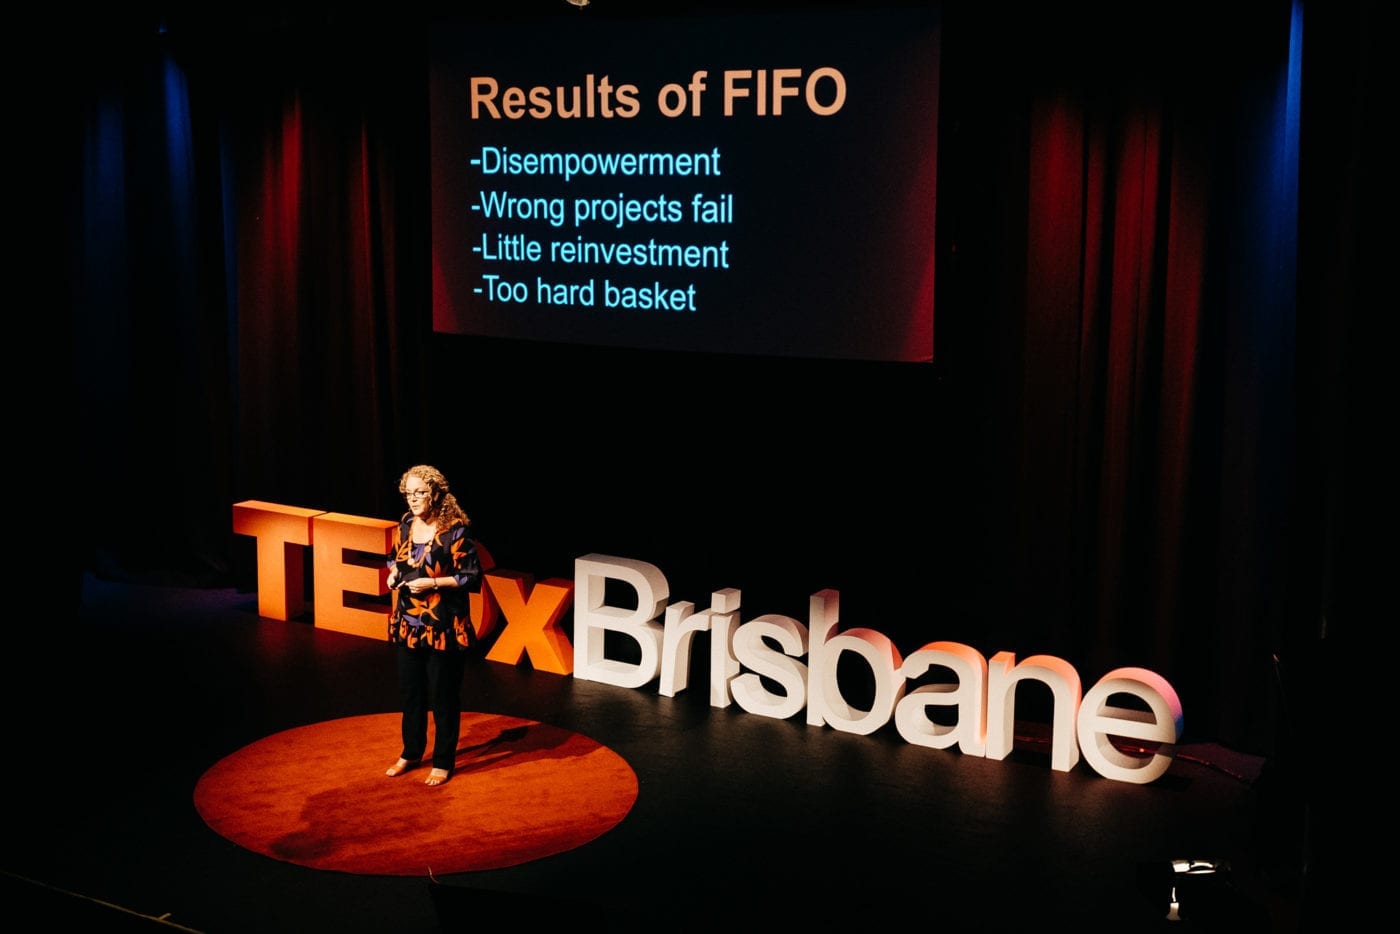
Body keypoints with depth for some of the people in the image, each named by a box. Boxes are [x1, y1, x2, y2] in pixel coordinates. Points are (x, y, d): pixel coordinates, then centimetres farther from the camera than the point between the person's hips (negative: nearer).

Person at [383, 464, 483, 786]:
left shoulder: (455, 531, -15)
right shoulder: (405, 526, 4)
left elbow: (472, 578, -14)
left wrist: (433, 583, -21)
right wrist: (393, 575, -1)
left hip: (443, 627, -6)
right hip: (408, 624, 6)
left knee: (442, 696, 5)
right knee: (410, 690, 18)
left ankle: (443, 761, 20)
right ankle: (411, 753, 35)